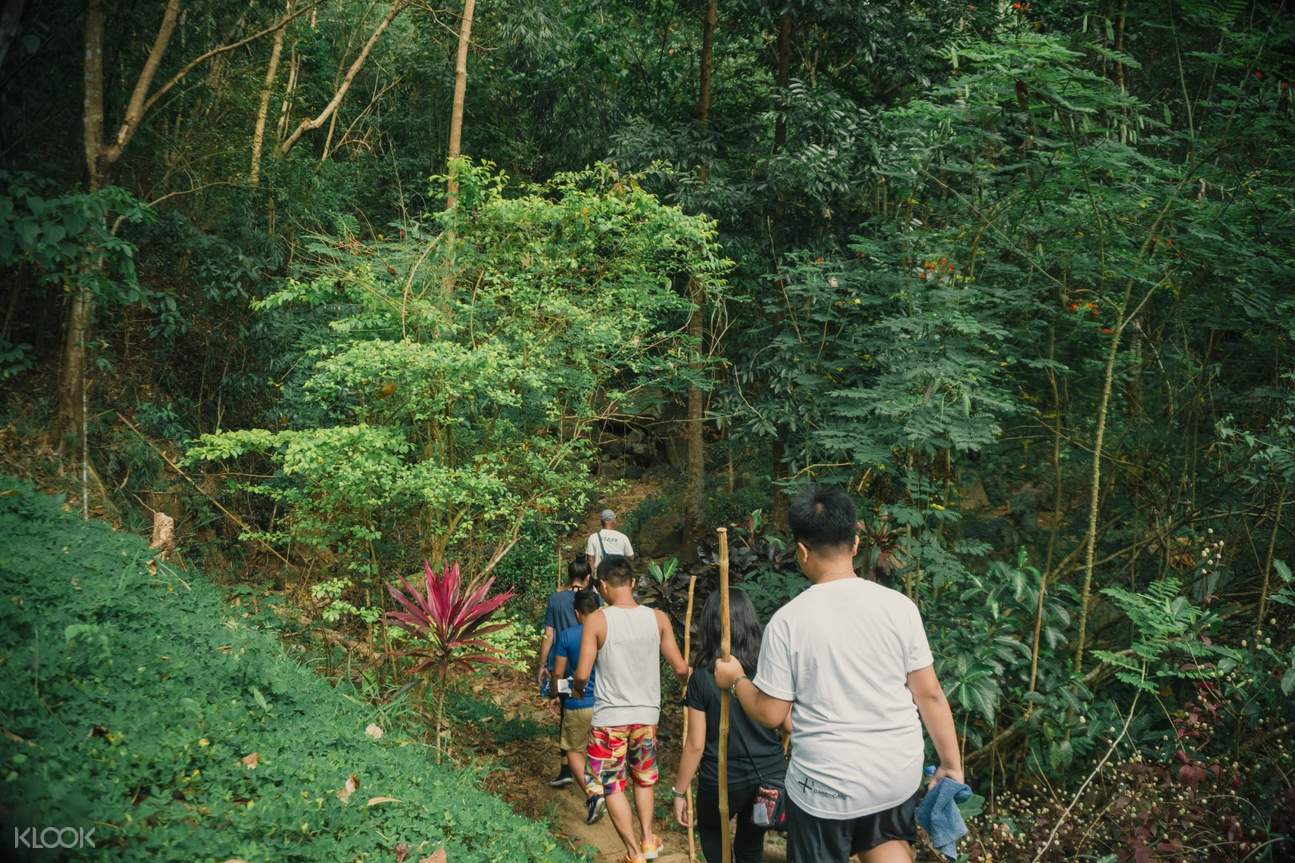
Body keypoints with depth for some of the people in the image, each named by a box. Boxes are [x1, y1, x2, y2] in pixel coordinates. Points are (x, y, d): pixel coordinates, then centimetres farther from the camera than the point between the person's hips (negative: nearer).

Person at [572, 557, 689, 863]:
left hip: (610, 717, -3)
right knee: (644, 778, 26)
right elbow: (680, 669, -3)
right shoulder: (658, 618, -5)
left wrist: (576, 688, 10)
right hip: (647, 714, 3)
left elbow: (582, 674, -13)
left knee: (610, 784, 13)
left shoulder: (597, 620, -13)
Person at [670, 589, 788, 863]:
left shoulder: (702, 678, -13)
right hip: (769, 777, 3)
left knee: (710, 830, 28)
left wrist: (679, 791, 0)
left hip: (722, 781, -3)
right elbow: (791, 725, -3)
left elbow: (695, 745, -10)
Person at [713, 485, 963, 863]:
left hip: (827, 783, -3)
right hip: (899, 771, 3)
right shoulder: (899, 606, -8)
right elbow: (929, 695, -3)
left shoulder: (788, 620, -15)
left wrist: (736, 679, 12)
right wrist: (951, 765, 9)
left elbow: (770, 714, -7)